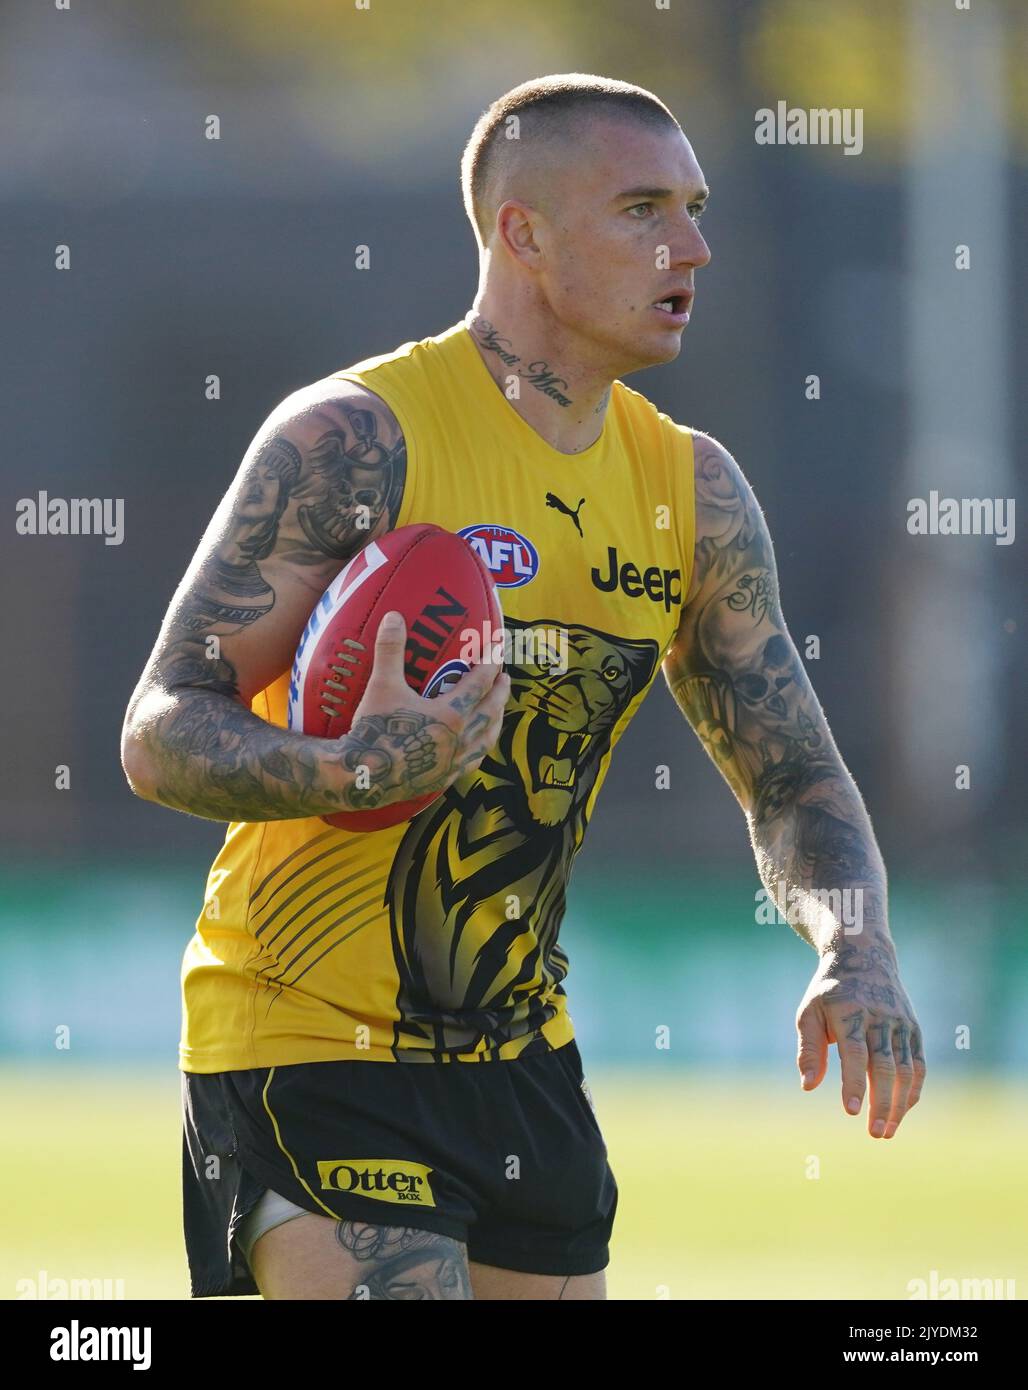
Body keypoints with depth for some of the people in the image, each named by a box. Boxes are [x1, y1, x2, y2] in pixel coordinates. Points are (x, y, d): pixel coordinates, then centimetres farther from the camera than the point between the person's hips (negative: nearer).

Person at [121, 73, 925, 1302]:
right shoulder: (352, 438, -14)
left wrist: (856, 955, -11)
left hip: (518, 1050, 7)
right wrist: (358, 770, -35)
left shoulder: (692, 487, 6)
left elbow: (791, 777, 10)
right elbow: (160, 738, -16)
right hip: (307, 1049, -7)